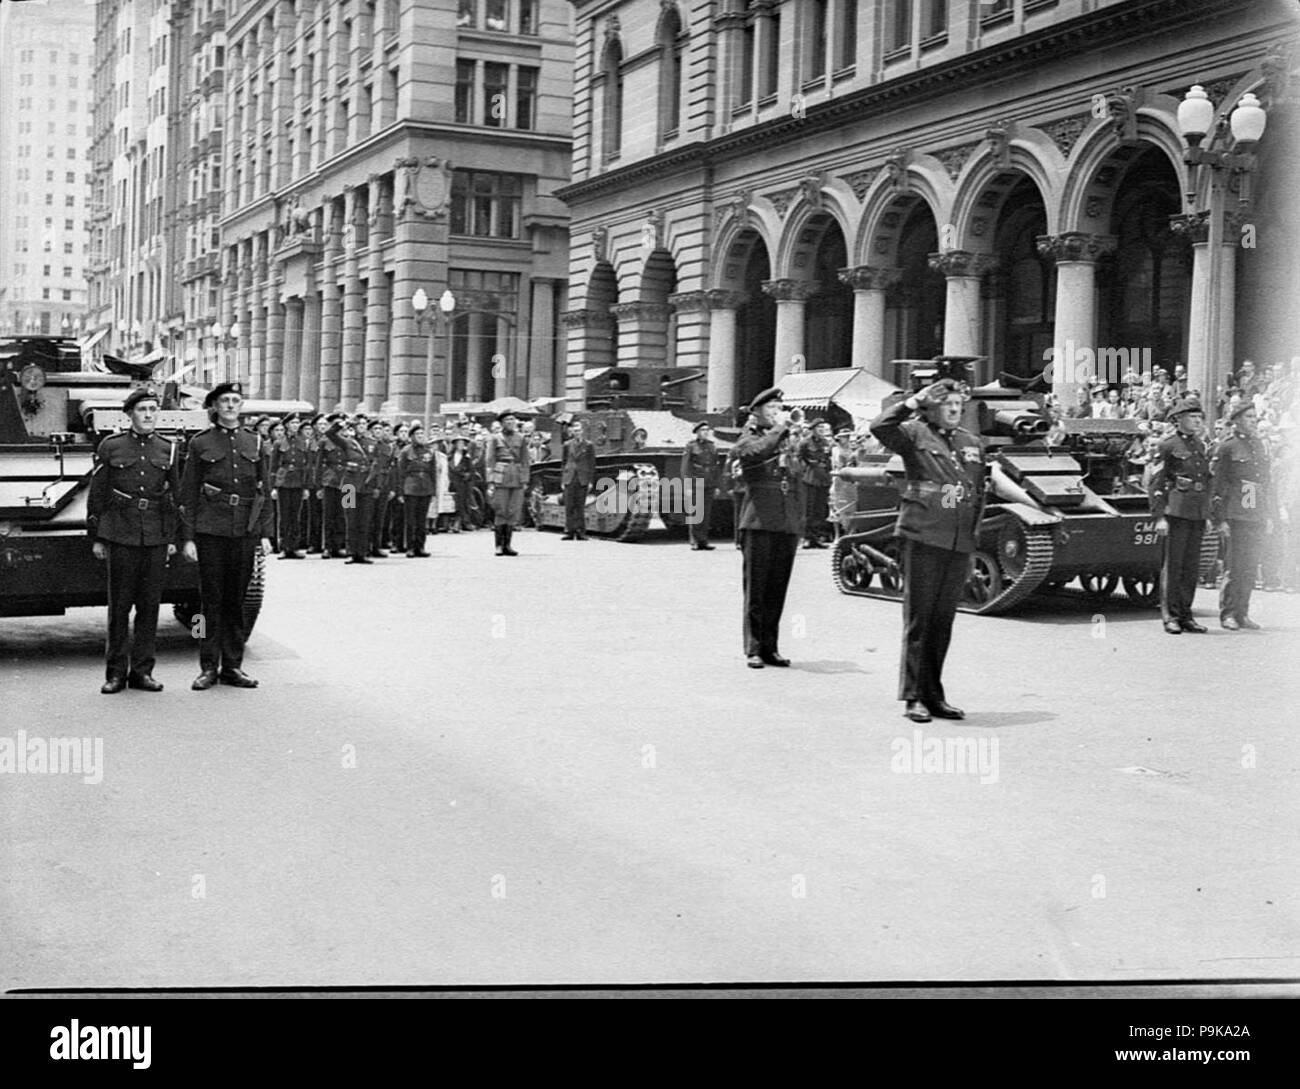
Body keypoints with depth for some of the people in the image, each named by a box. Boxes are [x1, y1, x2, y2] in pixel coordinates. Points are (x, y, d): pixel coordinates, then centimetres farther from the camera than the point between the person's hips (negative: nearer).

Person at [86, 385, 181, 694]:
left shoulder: (168, 450, 9)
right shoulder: (110, 447, 3)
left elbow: (175, 497, 12)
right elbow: (97, 495, 5)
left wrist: (172, 539, 7)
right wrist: (96, 538, 2)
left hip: (155, 537, 2)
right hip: (121, 534, -2)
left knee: (150, 605, 4)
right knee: (119, 605, 1)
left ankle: (142, 670, 11)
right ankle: (116, 672, 8)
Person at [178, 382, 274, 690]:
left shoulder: (254, 442, 9)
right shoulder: (200, 443, 2)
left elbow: (264, 491, 11)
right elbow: (188, 494, 1)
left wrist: (265, 534, 5)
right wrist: (188, 537, -4)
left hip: (245, 531, 2)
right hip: (210, 529, -2)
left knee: (236, 600, 7)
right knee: (211, 600, 1)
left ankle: (233, 667, 14)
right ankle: (208, 668, 8)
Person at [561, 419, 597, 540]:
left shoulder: (588, 446, 4)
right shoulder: (567, 445, 10)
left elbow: (592, 464, 4)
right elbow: (564, 462, 12)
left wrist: (591, 481, -2)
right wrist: (562, 480, 7)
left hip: (582, 479, -2)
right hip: (569, 478, 2)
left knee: (580, 506, 0)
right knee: (569, 506, -1)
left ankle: (580, 532, 5)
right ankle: (569, 532, 2)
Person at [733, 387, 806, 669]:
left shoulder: (790, 442, 21)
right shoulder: (749, 438, 4)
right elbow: (758, 451, -21)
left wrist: (799, 520, 17)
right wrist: (778, 428, -10)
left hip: (788, 525, 5)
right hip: (759, 522, -5)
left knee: (777, 590, 6)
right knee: (755, 589, -4)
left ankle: (769, 648, 12)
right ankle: (753, 650, -2)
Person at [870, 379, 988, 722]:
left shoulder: (971, 442, 16)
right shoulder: (915, 434, -1)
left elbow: (979, 491, 22)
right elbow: (879, 427, -20)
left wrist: (972, 532, 15)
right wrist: (912, 402, -14)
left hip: (959, 543, 5)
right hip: (923, 537, -5)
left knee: (943, 621, 10)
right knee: (918, 619, -1)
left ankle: (934, 695, 18)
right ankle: (912, 697, 4)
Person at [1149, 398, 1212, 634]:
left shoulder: (1202, 446, 16)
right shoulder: (1167, 445, -3)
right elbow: (1156, 482, -6)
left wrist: (1210, 514, 18)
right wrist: (1159, 516, -13)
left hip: (1199, 514, 6)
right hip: (1176, 510, -6)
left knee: (1191, 566, 8)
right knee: (1173, 564, -3)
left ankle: (1186, 615, 14)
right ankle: (1170, 617, 2)